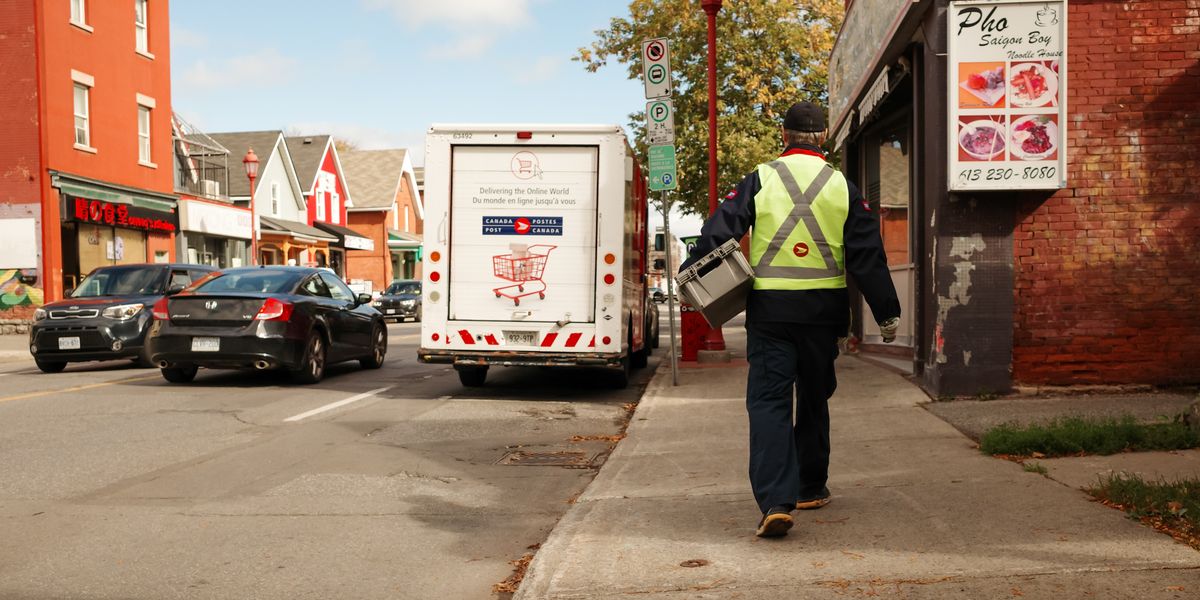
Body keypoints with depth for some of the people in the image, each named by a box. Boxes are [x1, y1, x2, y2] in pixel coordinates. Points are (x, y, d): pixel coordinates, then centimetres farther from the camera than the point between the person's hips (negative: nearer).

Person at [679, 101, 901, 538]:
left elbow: (719, 231, -7)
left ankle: (776, 500, -15)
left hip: (770, 308, -2)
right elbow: (868, 255, 5)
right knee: (814, 398, 18)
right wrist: (887, 313, 10)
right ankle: (811, 488, 31)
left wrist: (689, 275, 0)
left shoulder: (760, 180, -1)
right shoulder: (841, 186, 5)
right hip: (824, 309, 3)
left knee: (768, 400, -3)